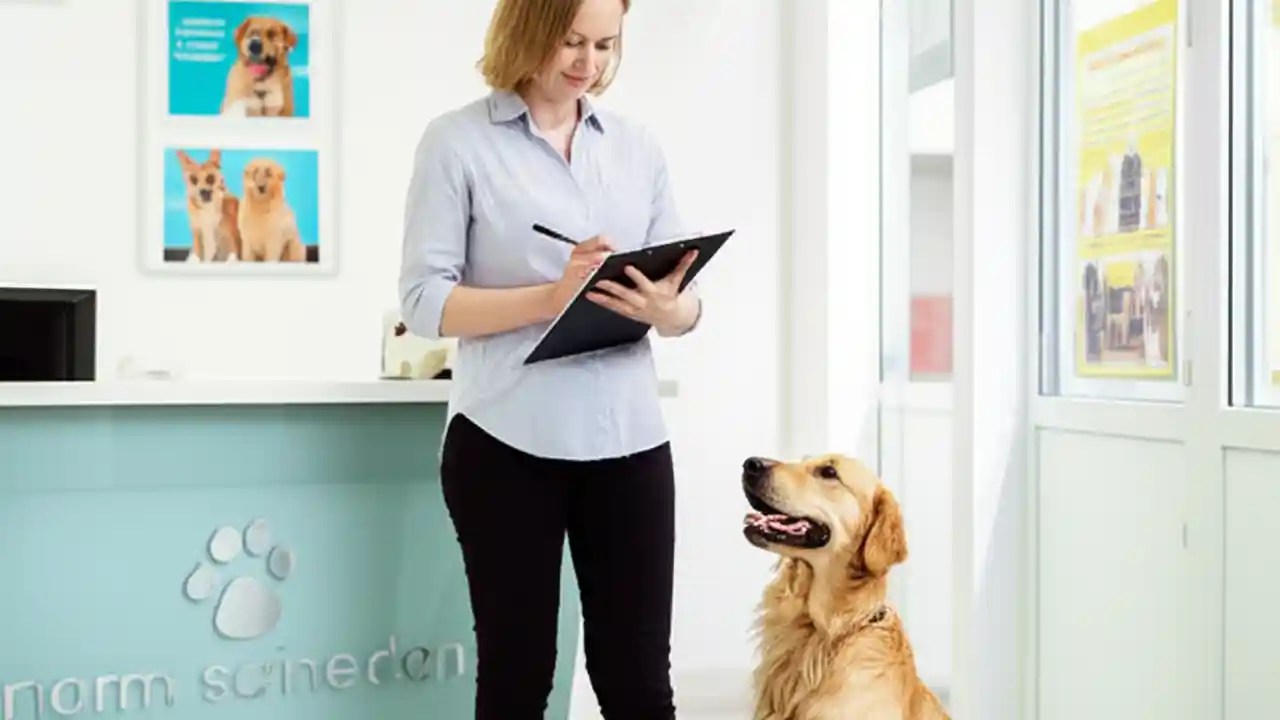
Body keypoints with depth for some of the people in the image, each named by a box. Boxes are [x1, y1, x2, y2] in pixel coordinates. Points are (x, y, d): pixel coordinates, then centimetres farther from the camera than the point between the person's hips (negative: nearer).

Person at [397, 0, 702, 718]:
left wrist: (665, 308, -13)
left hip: (628, 440, 3)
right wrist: (551, 297, -20)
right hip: (507, 443, -3)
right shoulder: (458, 142, -1)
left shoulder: (639, 146, 11)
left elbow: (686, 300, 11)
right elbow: (425, 300, -7)